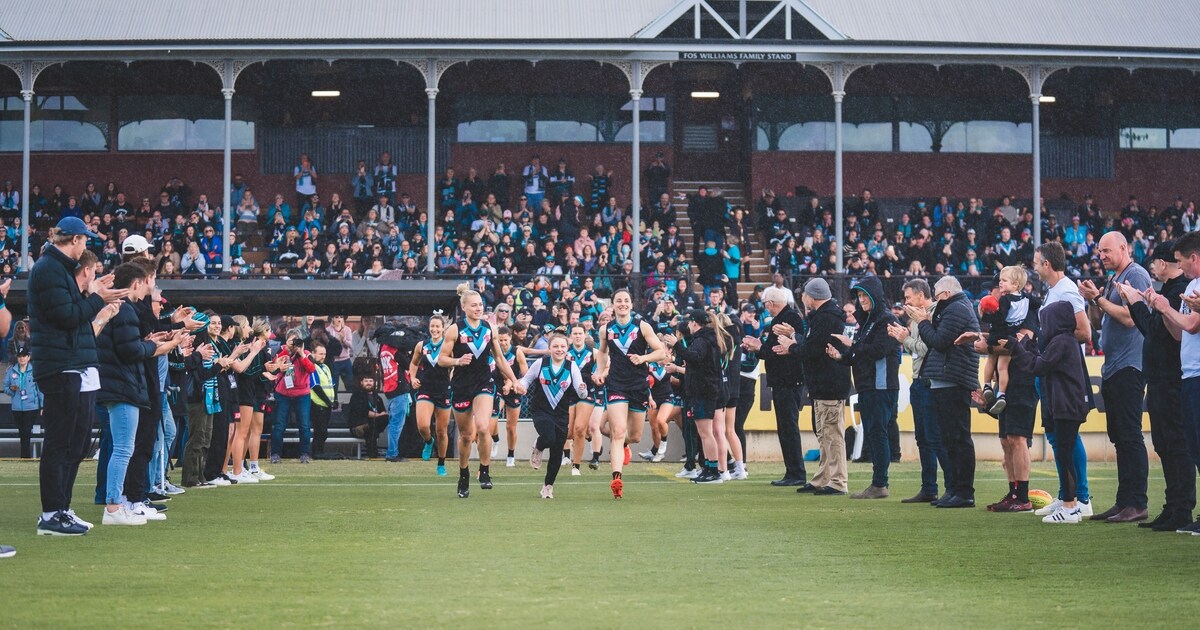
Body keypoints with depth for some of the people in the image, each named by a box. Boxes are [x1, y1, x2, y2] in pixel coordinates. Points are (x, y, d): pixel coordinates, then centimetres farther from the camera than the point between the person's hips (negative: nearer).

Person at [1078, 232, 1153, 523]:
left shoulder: (1136, 275, -10)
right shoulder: (1115, 279, 19)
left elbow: (1129, 317, -20)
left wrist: (1098, 299, -11)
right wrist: (1095, 299, 7)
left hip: (1129, 367, -10)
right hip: (1113, 368, 10)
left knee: (1130, 436, -10)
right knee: (1119, 438, 11)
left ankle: (1137, 504, -9)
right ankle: (1124, 502, 15)